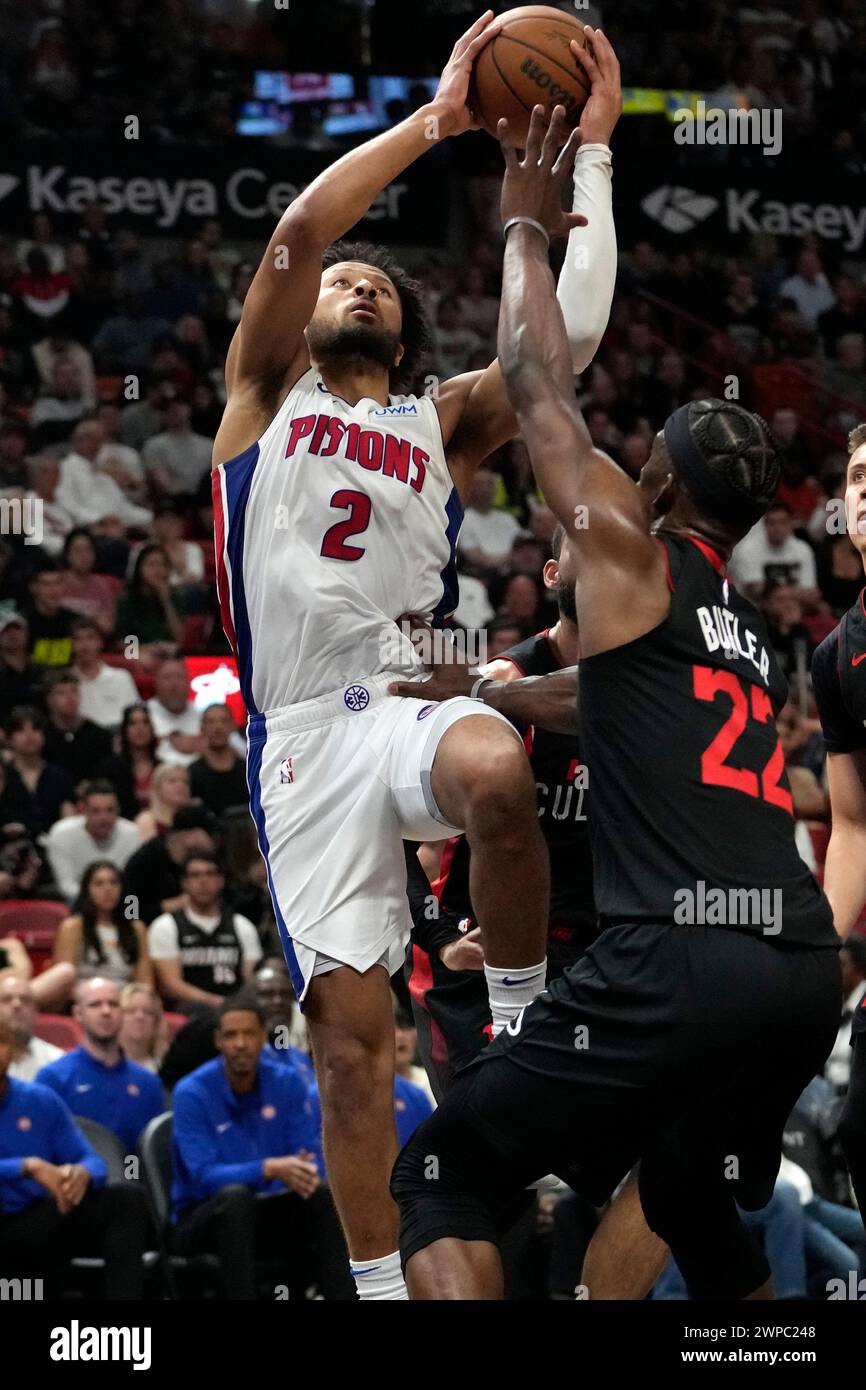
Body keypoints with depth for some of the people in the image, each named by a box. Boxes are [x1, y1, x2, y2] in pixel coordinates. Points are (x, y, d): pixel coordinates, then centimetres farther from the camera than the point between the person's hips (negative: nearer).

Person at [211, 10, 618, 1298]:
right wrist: (435, 117, -1)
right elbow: (300, 230, -1)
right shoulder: (265, 395, 15)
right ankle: (379, 1287, 5)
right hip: (302, 733, 0)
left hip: (416, 695, 0)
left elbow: (573, 329, 5)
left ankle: (523, 1015, -17)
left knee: (498, 774, -39)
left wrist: (589, 152, 5)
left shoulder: (444, 420, 18)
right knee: (351, 1027, -5)